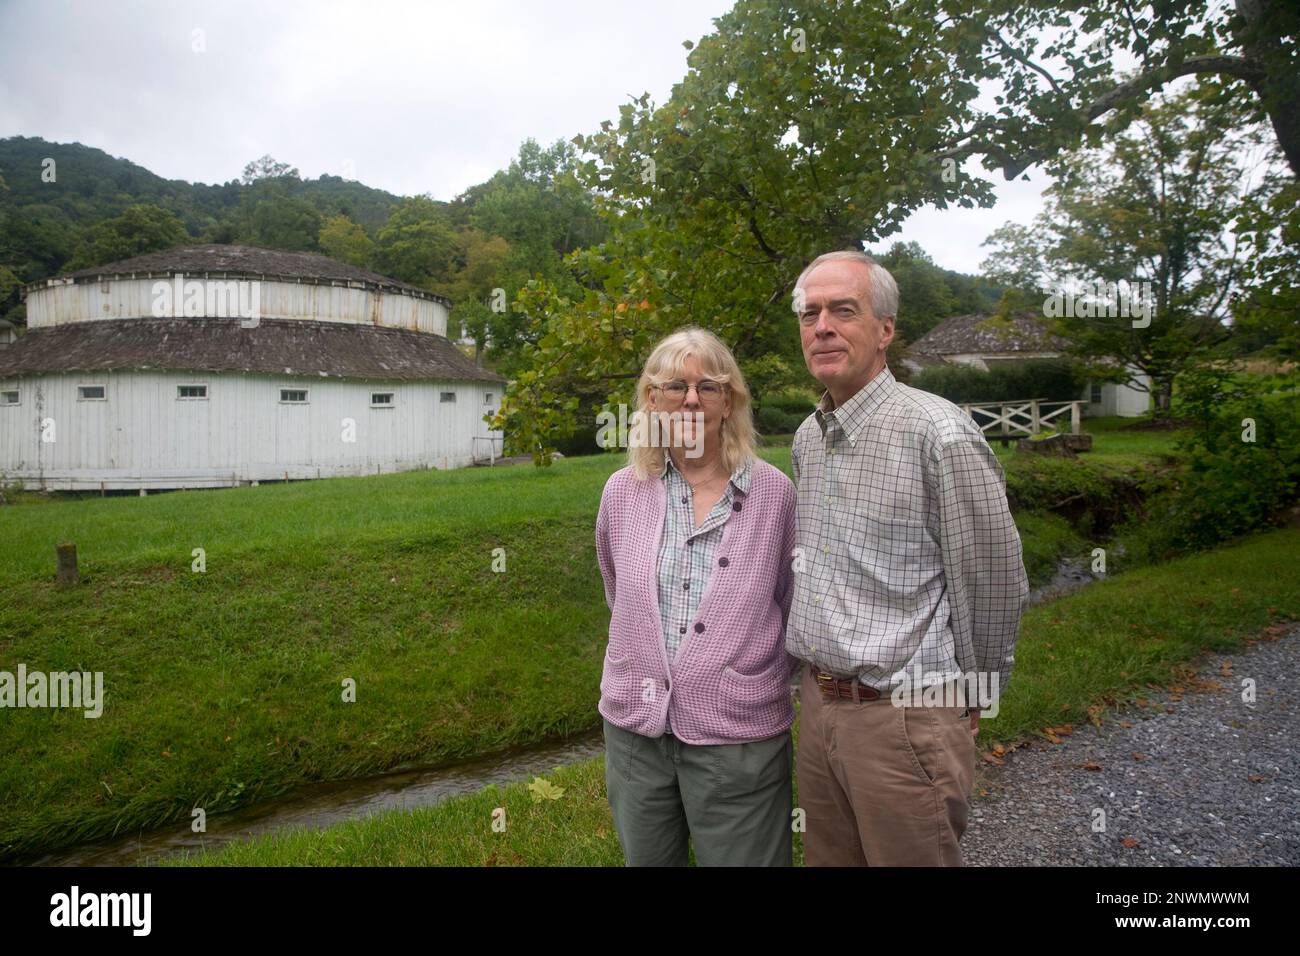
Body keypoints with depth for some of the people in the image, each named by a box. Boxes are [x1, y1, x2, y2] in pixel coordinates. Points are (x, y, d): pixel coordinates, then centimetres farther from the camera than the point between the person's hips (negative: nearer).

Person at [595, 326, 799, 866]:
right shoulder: (623, 490, -1)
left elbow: (791, 607, 3)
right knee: (644, 860, 21)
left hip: (737, 735, -3)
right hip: (634, 726, 3)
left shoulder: (773, 492, -8)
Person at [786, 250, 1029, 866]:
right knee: (828, 858, 20)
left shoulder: (938, 433, -16)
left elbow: (994, 584, -11)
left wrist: (967, 699, 1)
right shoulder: (807, 437, 8)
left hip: (902, 719, -7)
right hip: (818, 705, 7)